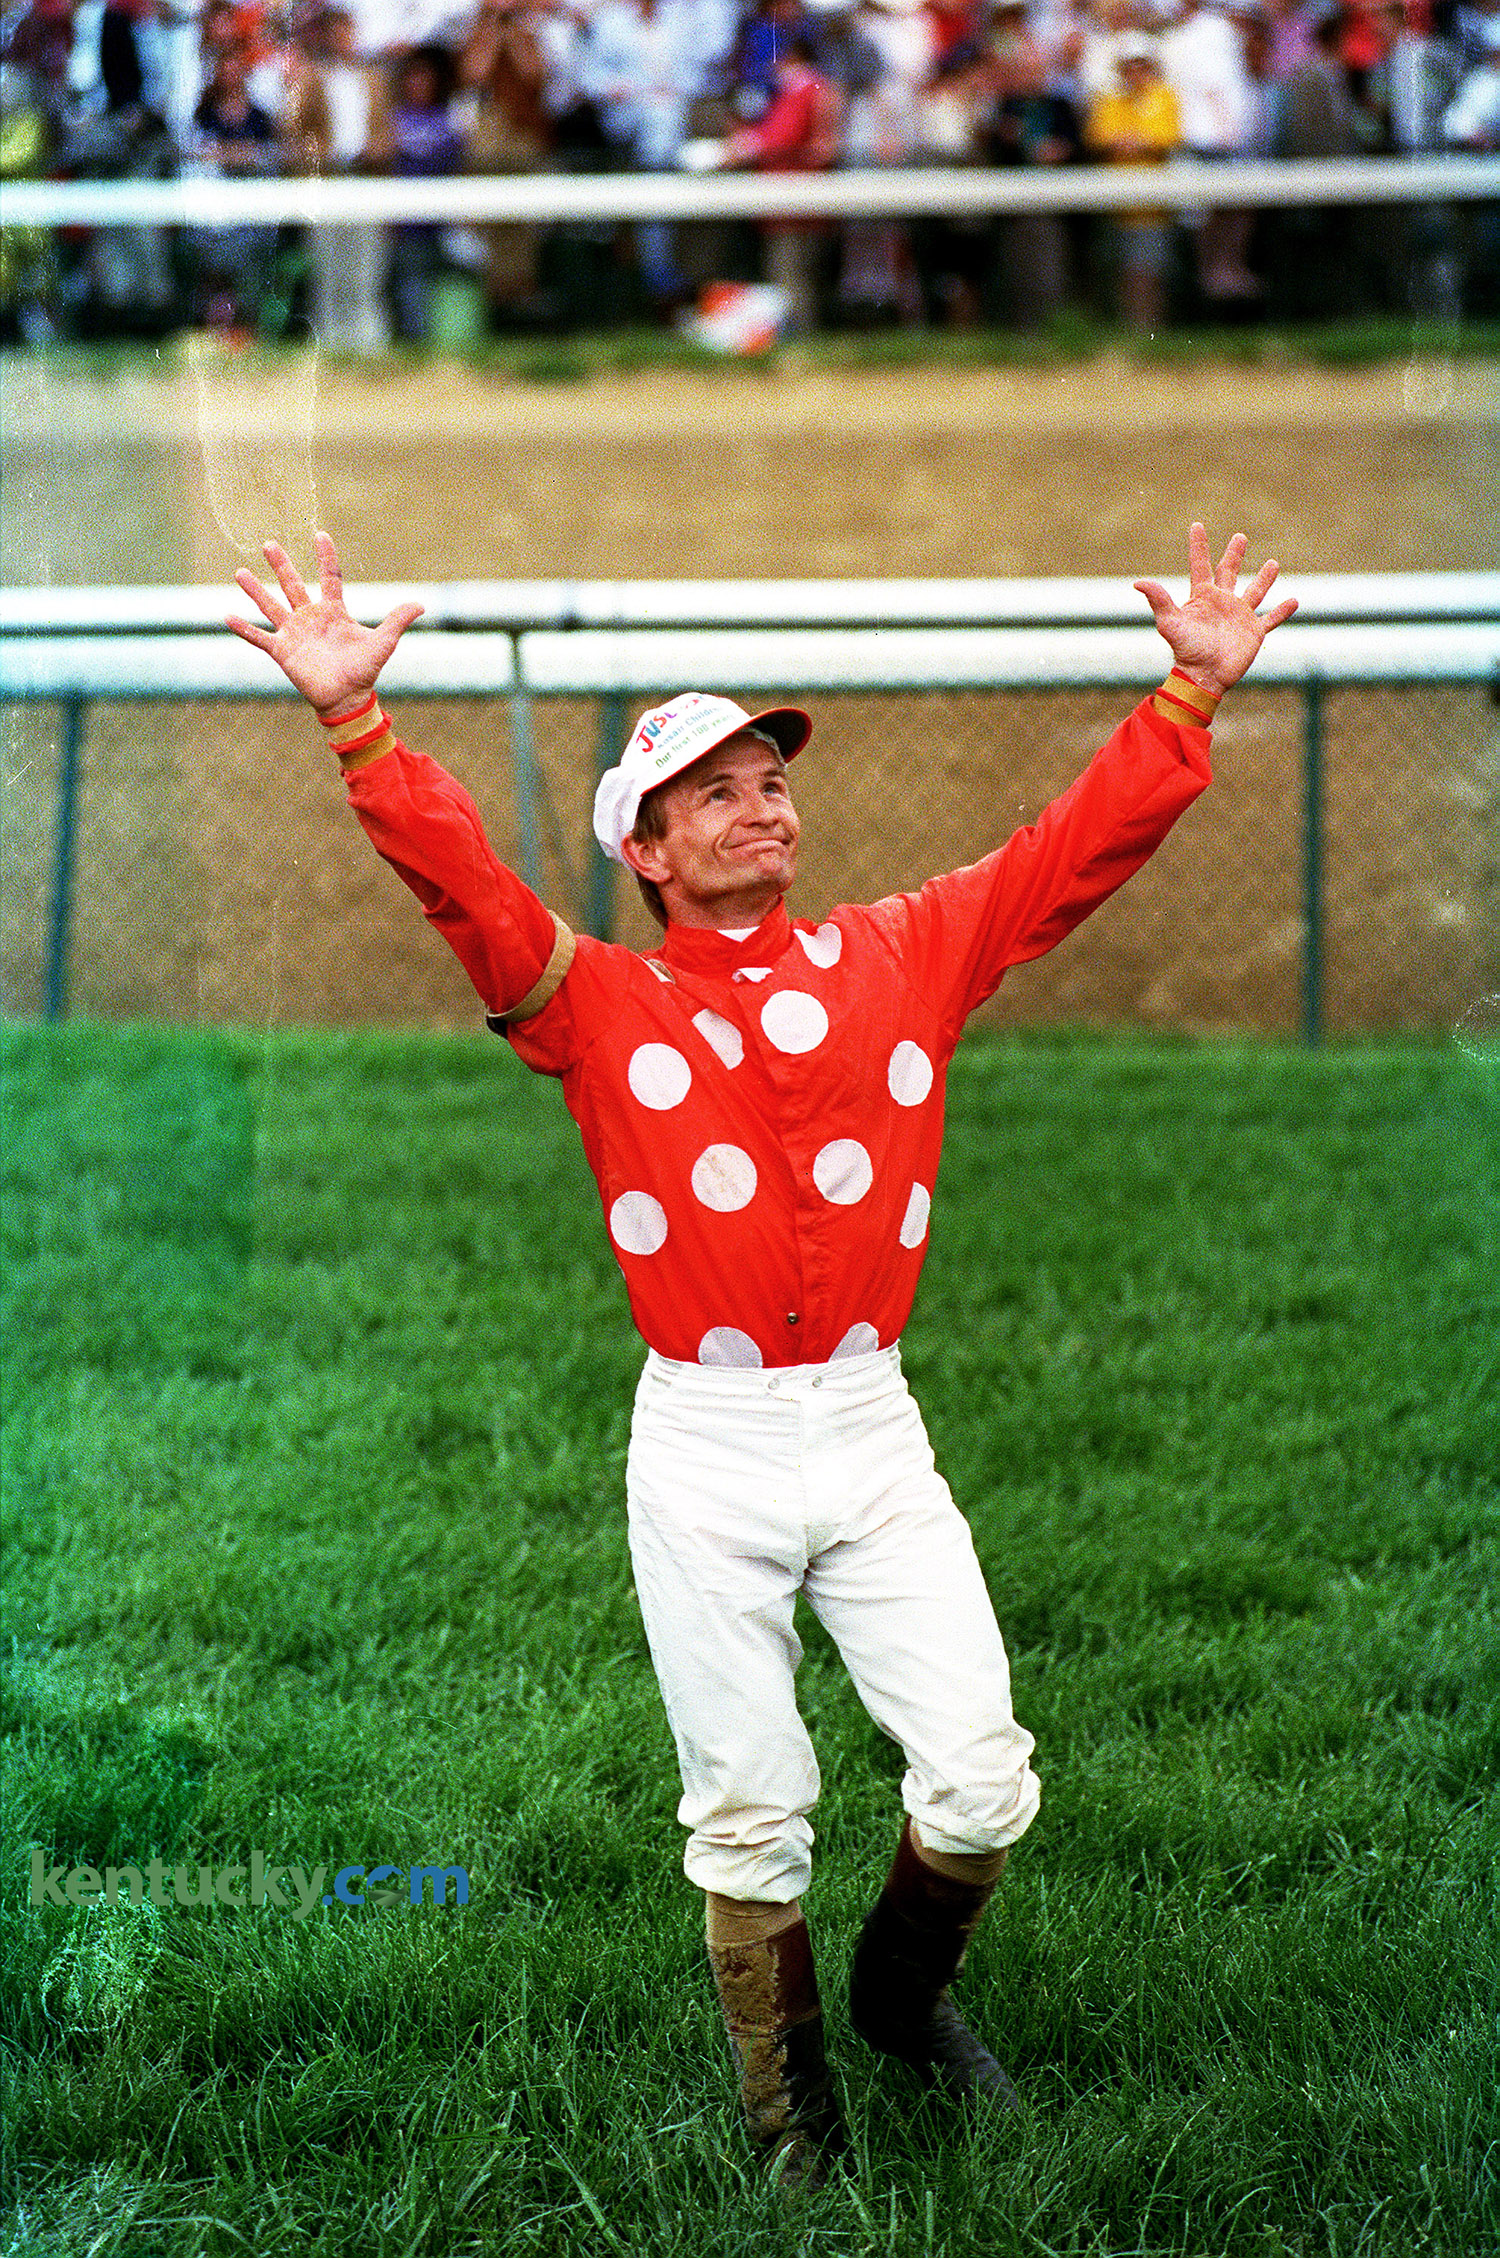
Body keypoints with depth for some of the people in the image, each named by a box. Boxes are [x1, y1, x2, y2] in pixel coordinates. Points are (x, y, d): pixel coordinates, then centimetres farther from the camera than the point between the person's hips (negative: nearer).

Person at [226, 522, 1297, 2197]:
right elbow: (453, 872, -12)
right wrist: (352, 719, -27)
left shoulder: (902, 957, 8)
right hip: (702, 1448, -2)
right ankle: (787, 2105, 23)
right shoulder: (599, 1001, 1)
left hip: (872, 1432, 2)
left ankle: (902, 1992, 27)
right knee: (747, 1812, 5)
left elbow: (1081, 847, 5)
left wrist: (1194, 691, -4)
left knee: (980, 1781, -3)